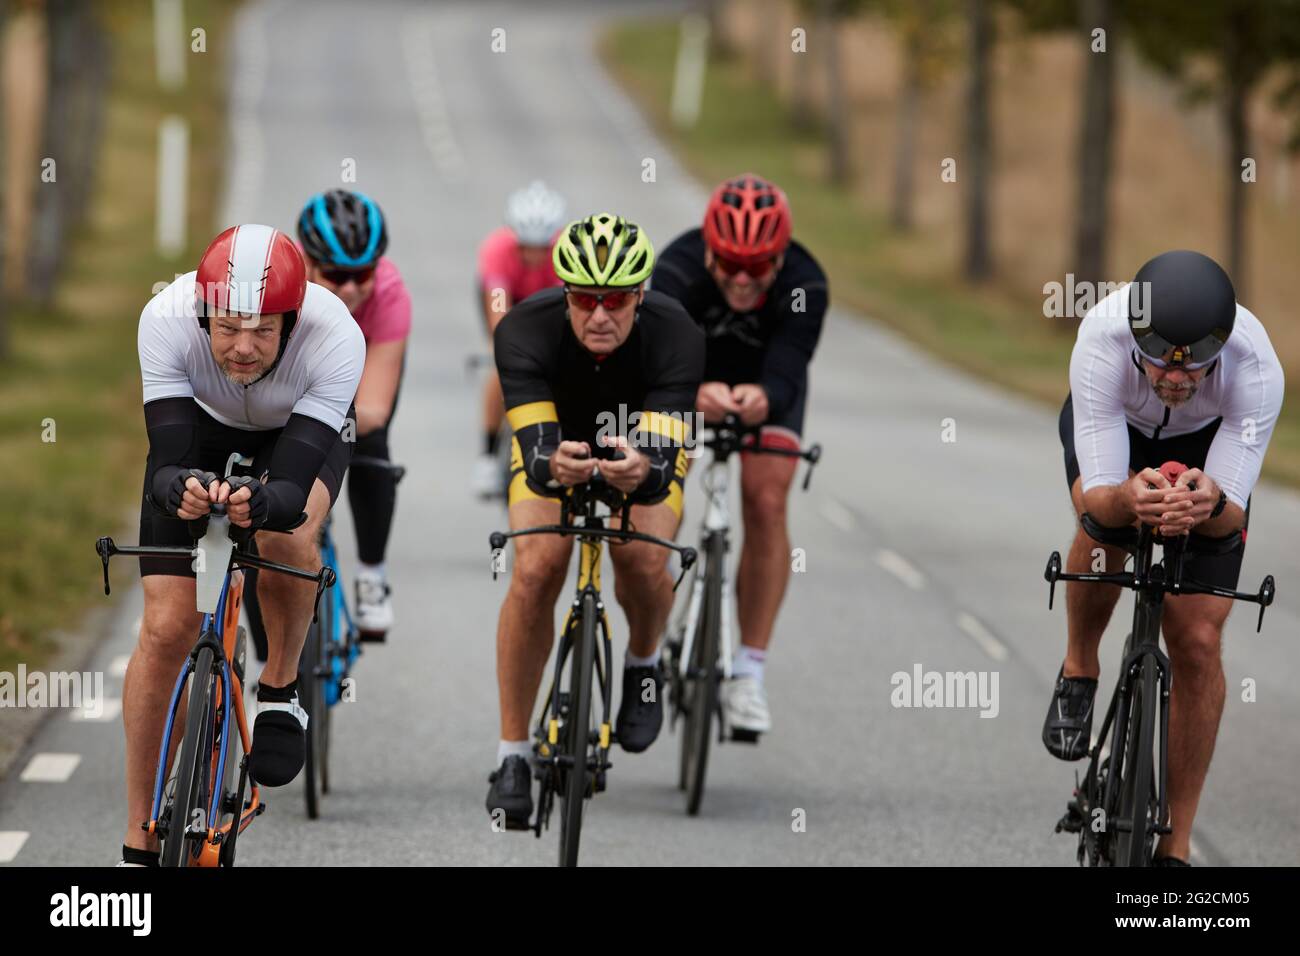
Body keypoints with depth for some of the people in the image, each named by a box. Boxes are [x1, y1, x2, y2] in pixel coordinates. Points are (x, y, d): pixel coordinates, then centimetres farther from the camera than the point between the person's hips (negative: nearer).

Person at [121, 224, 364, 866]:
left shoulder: (335, 338, -39)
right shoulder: (167, 319, -36)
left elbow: (293, 486, -42)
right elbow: (166, 461, -38)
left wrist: (261, 502, -64)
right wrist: (179, 489, -61)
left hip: (303, 431, -1)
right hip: (202, 429, 1)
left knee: (288, 538, -34)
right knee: (167, 626, -10)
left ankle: (279, 689, -3)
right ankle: (140, 842, 2)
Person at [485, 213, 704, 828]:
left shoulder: (675, 335, -35)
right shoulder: (526, 329, -35)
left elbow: (666, 458, -44)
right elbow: (534, 451, -43)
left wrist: (644, 471, -67)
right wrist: (553, 464, -66)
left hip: (645, 447, 0)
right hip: (554, 441, 0)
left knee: (643, 559, -27)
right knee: (537, 569, -23)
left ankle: (643, 663, 9)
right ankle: (512, 754, -11)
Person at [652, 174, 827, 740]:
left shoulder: (804, 286, -35)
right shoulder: (678, 270, -37)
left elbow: (788, 372, -45)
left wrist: (764, 397, -68)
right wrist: (696, 393, -70)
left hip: (765, 381, 0)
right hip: (686, 378, 0)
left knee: (766, 505, -18)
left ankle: (749, 671, -13)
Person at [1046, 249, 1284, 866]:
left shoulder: (1255, 367, -39)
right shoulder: (1103, 338, -41)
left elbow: (1233, 512, -34)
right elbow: (1097, 496, -39)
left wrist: (1210, 504, -58)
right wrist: (1129, 499, -62)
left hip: (1207, 442, 0)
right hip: (1114, 423, 0)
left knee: (1198, 642, -9)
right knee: (1104, 525, -34)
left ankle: (1175, 849, 3)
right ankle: (1079, 672, -2)